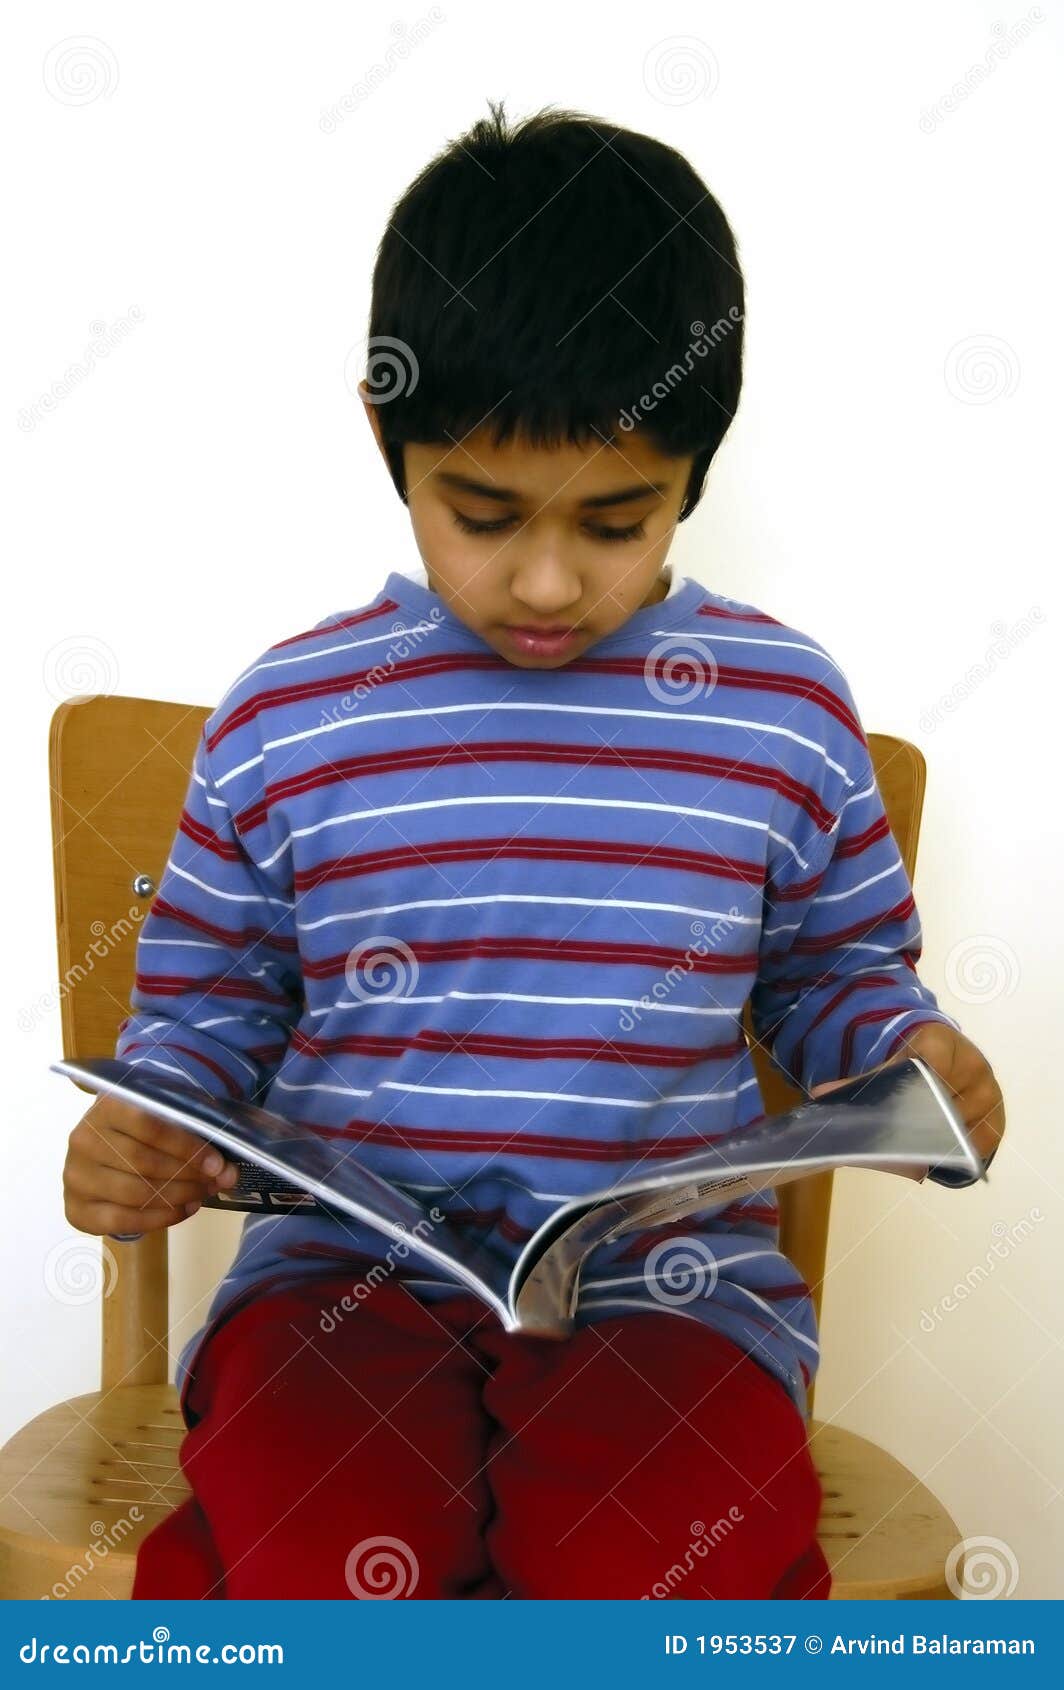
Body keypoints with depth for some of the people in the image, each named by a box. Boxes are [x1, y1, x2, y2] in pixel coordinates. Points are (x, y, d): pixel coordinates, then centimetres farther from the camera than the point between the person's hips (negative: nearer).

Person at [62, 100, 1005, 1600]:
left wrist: (909, 1054, -5)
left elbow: (838, 975, 17)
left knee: (643, 1570, -29)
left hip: (675, 1270, 1)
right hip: (350, 1264, 0)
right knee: (305, 1564, -29)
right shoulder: (286, 719, 4)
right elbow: (207, 998, 15)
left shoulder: (785, 711, 5)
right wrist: (145, 1132, -6)